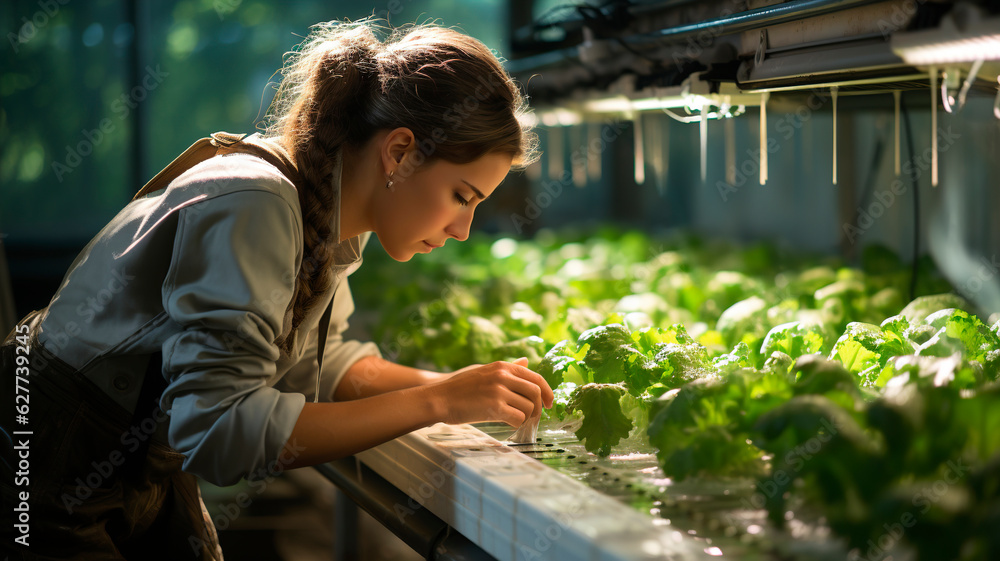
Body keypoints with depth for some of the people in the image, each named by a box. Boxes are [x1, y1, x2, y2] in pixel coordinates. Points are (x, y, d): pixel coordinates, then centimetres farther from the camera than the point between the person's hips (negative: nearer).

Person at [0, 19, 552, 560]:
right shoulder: (252, 207, -30)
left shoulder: (336, 216, -4)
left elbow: (312, 365, 9)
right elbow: (219, 428, -36)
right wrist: (435, 402, -33)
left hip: (152, 472, 8)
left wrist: (453, 385, -7)